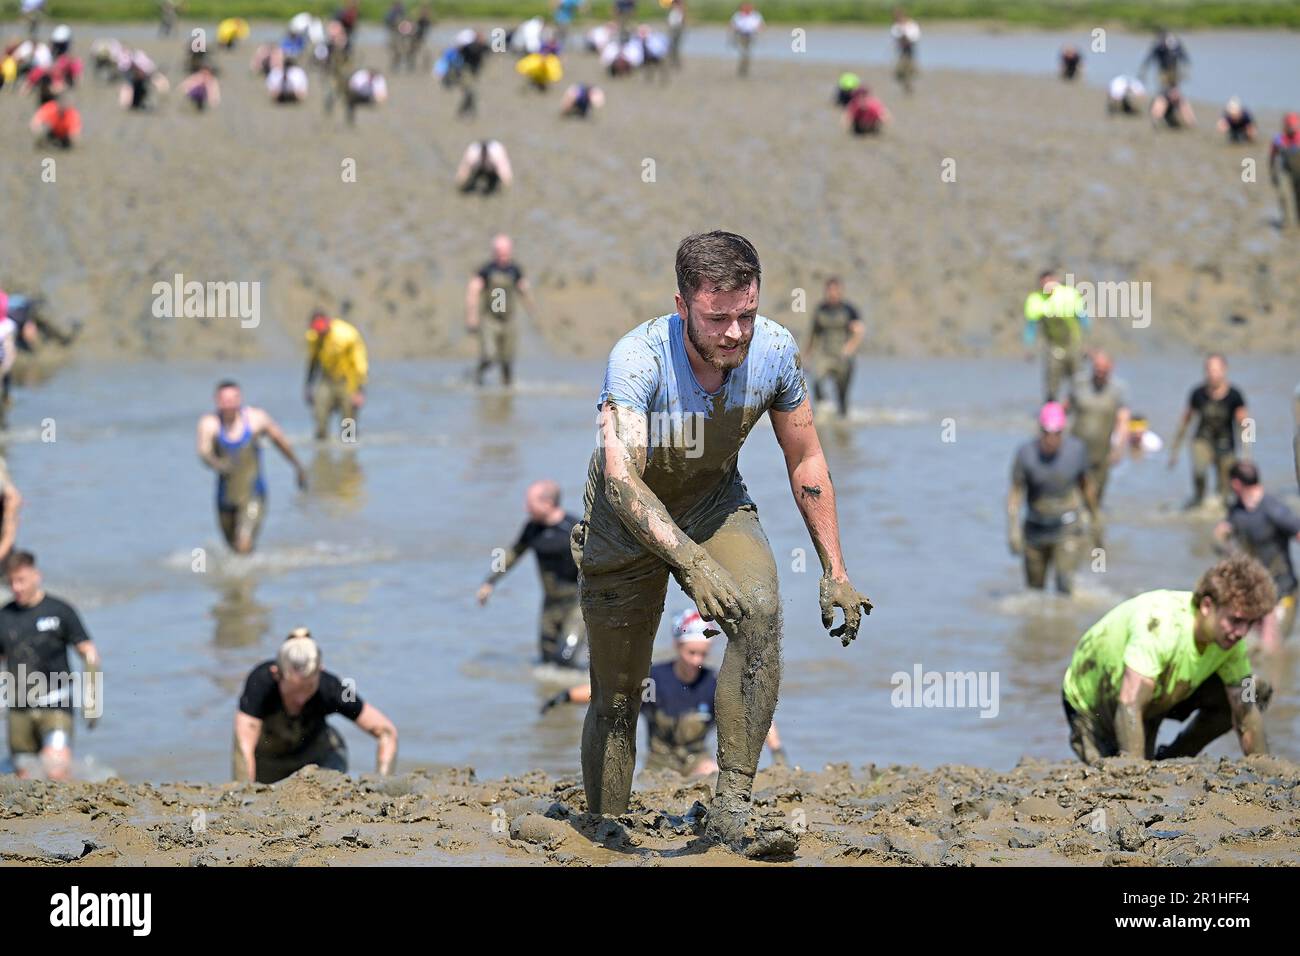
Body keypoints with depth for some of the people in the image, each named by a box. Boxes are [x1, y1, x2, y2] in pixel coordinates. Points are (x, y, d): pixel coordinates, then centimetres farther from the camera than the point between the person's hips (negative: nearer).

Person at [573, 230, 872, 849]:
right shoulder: (639, 358, -33)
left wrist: (835, 572, -3)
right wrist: (690, 562, -59)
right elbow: (622, 478, -44)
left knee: (761, 611, -28)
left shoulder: (774, 351, -20)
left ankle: (731, 809, -26)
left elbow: (806, 462, -4)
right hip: (630, 522, -2)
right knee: (616, 702, 1)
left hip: (715, 507, 2)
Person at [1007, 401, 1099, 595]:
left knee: (1065, 583, -19)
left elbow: (1086, 485, 6)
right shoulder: (1025, 453, -15)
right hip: (1035, 529, 1)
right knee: (1035, 589, 10)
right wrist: (1013, 529, -23)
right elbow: (1014, 494, -12)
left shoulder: (1076, 449, -10)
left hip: (1067, 528, -1)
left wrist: (1095, 521, 15)